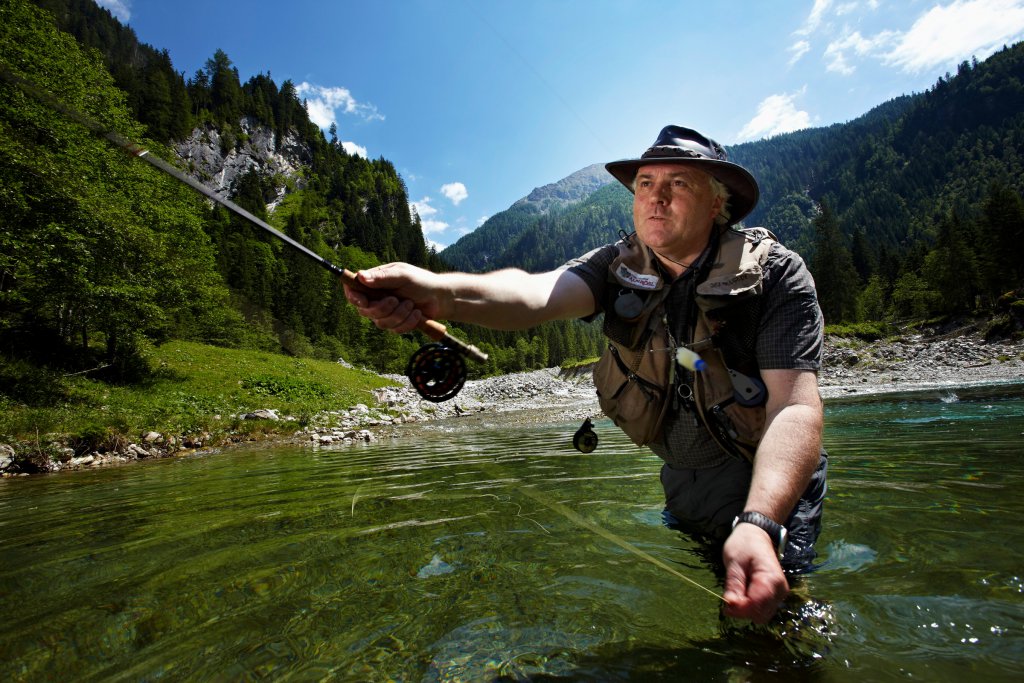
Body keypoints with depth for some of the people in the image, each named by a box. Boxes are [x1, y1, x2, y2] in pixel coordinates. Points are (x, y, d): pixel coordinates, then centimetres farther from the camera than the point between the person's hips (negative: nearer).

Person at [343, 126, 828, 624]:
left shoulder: (775, 275, -20)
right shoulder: (620, 266, -11)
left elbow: (794, 405, -28)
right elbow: (537, 293, -31)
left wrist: (759, 524, -45)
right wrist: (440, 292, -52)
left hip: (769, 479, -3)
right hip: (682, 476, 4)